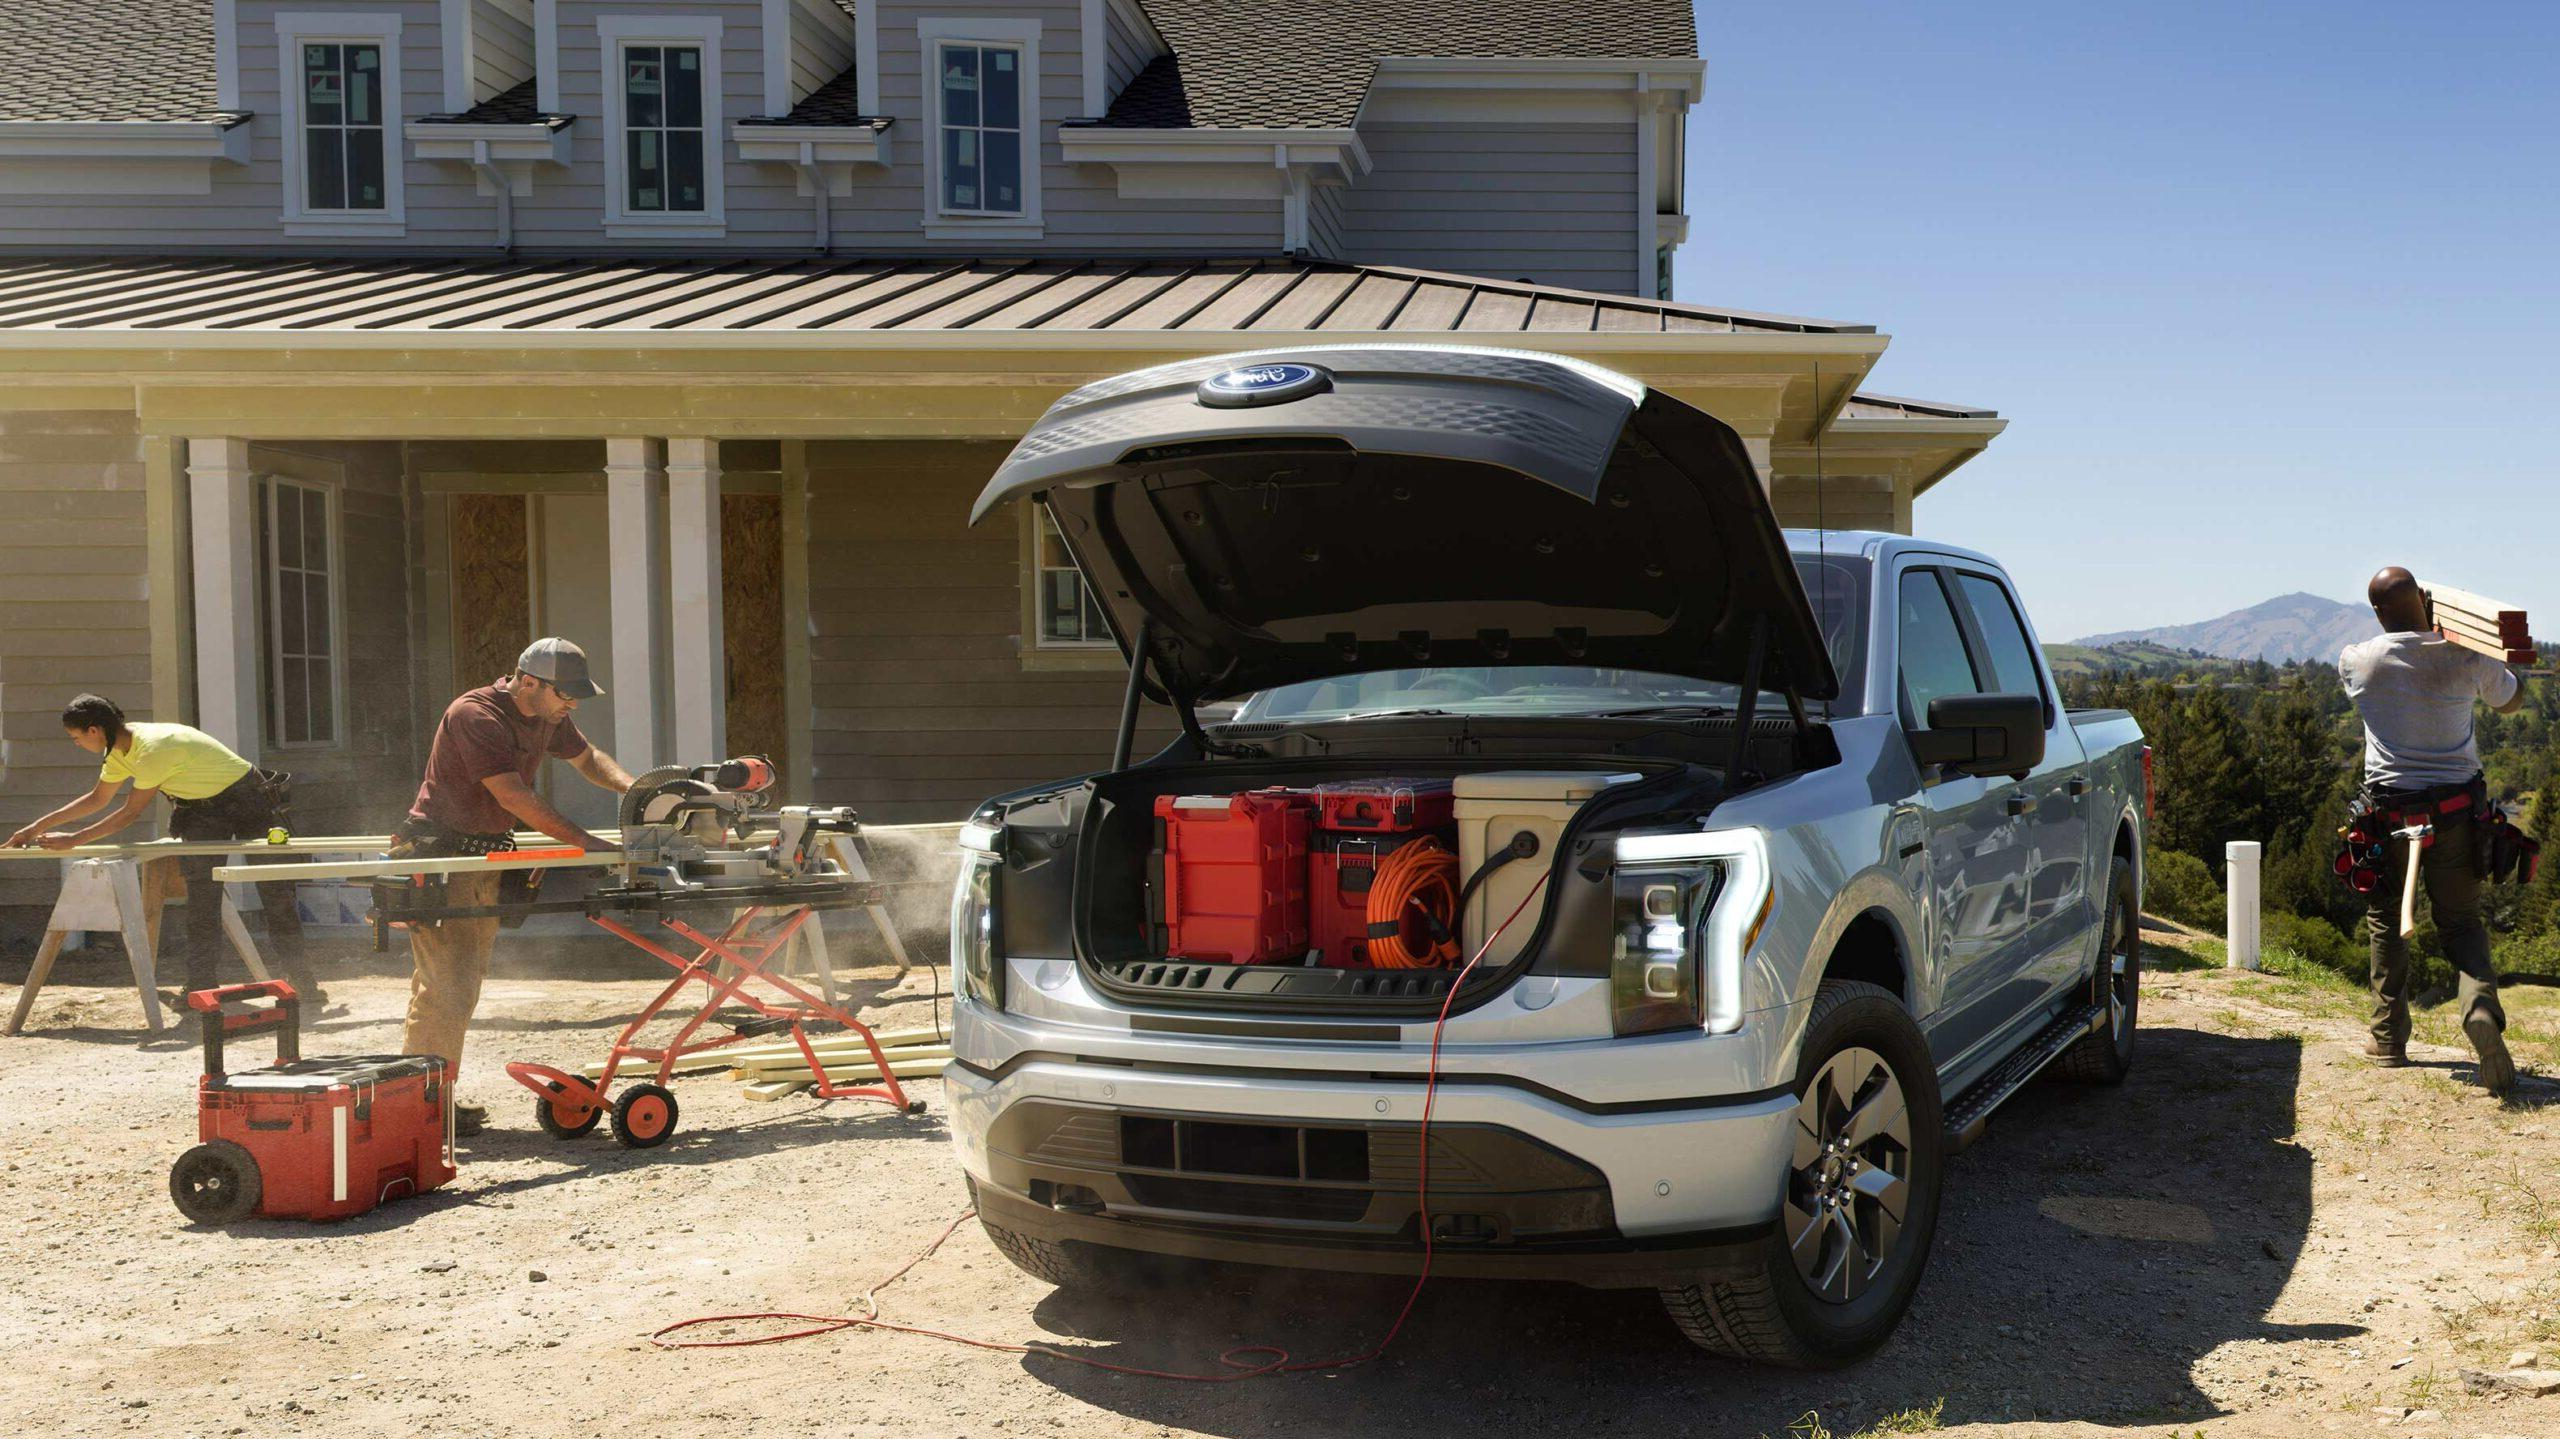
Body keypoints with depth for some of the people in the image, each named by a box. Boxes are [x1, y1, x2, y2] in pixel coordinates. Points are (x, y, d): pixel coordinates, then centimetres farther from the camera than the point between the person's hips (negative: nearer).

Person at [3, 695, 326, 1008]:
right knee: (201, 905, -2)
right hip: (203, 808, 8)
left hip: (247, 798, -8)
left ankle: (306, 989, 0)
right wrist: (39, 827, 13)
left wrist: (73, 840, -14)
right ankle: (202, 994, -2)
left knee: (277, 897, -5)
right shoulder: (119, 749, -1)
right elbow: (98, 798, 14)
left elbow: (130, 813, -22)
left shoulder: (153, 748, -30)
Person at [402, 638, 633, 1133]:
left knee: (463, 983, 11)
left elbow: (587, 758, 24)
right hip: (441, 856, -9)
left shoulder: (548, 718, 6)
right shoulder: (474, 715, -20)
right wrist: (585, 843, -26)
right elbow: (514, 797, -25)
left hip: (483, 858, 9)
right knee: (449, 986, -13)